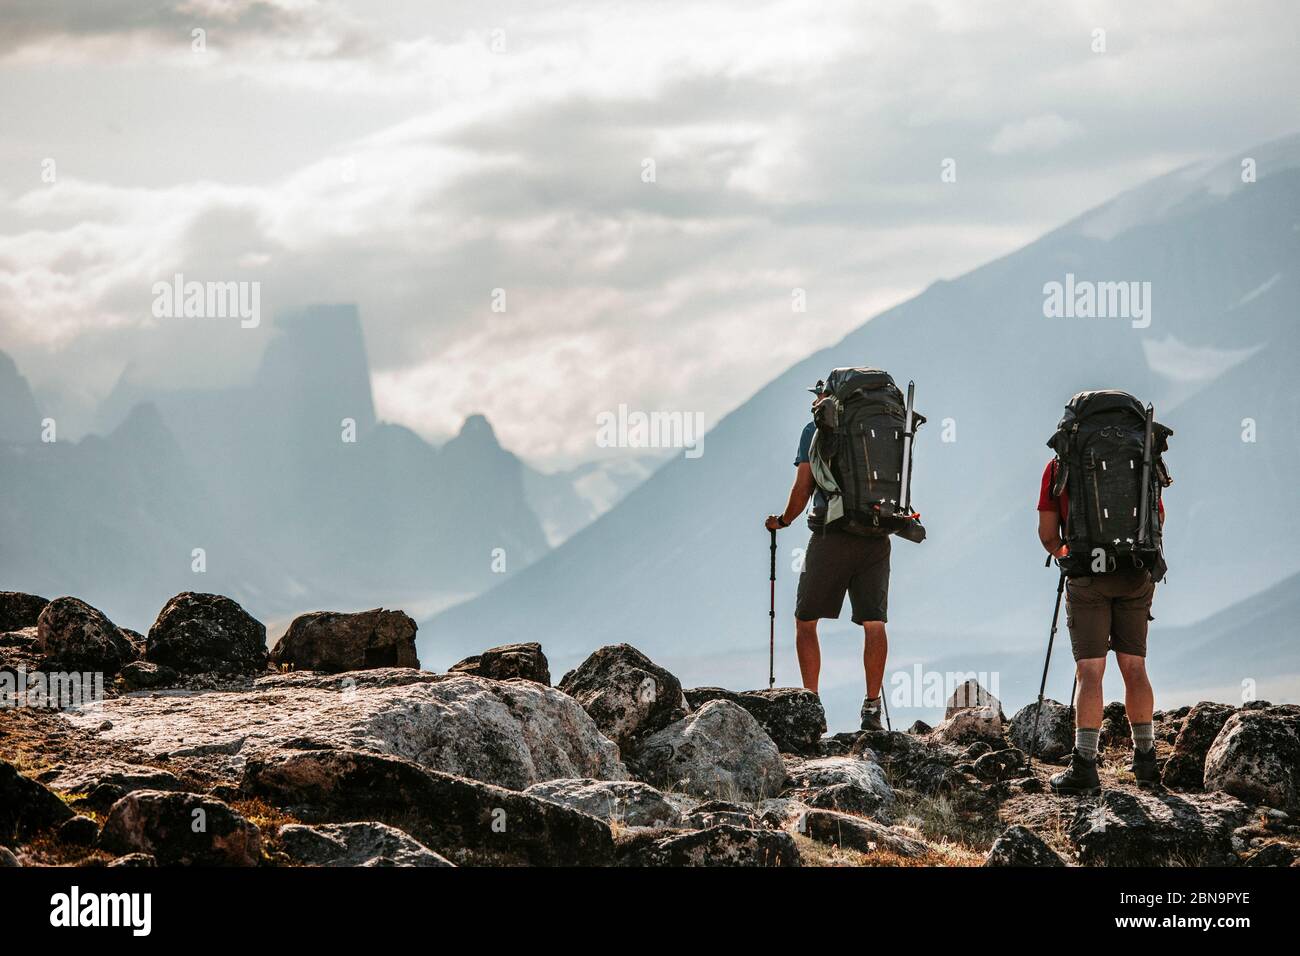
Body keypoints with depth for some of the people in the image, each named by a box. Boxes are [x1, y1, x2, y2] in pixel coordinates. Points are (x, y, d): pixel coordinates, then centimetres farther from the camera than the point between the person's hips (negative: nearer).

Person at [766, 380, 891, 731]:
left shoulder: (816, 430, 2)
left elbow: (803, 488, -3)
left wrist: (783, 521, 14)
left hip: (832, 535, -3)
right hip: (876, 538, 3)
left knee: (806, 621, 7)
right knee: (874, 623, 5)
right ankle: (872, 707, -4)